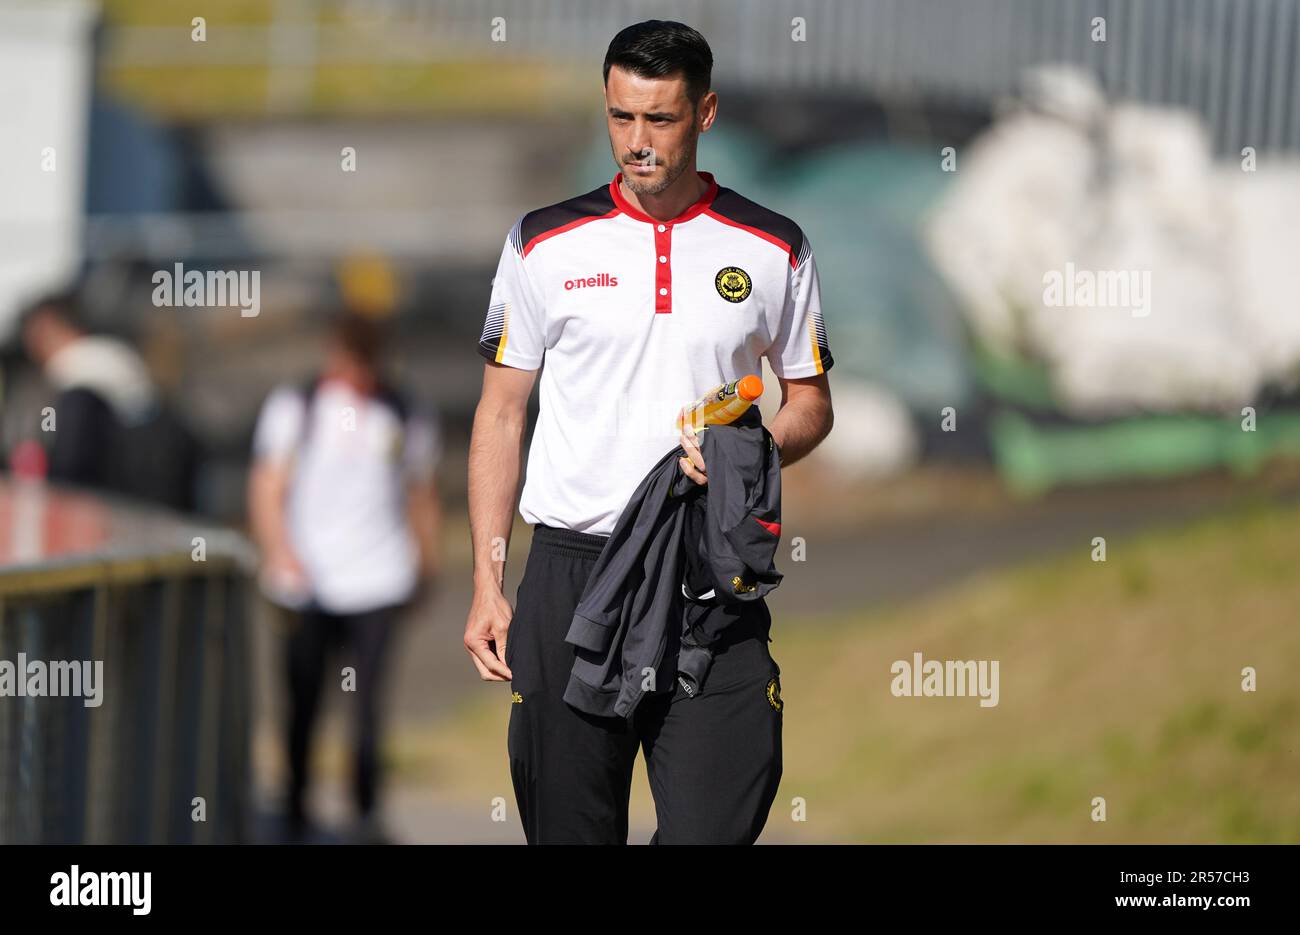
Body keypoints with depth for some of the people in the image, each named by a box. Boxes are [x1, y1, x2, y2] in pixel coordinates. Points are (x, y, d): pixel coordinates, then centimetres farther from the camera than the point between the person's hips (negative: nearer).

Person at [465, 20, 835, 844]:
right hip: (570, 570, 0)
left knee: (715, 825, -12)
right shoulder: (545, 245, 5)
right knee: (570, 827, 3)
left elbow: (811, 405, 15)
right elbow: (501, 415, 9)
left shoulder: (774, 251, 6)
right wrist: (488, 582, 2)